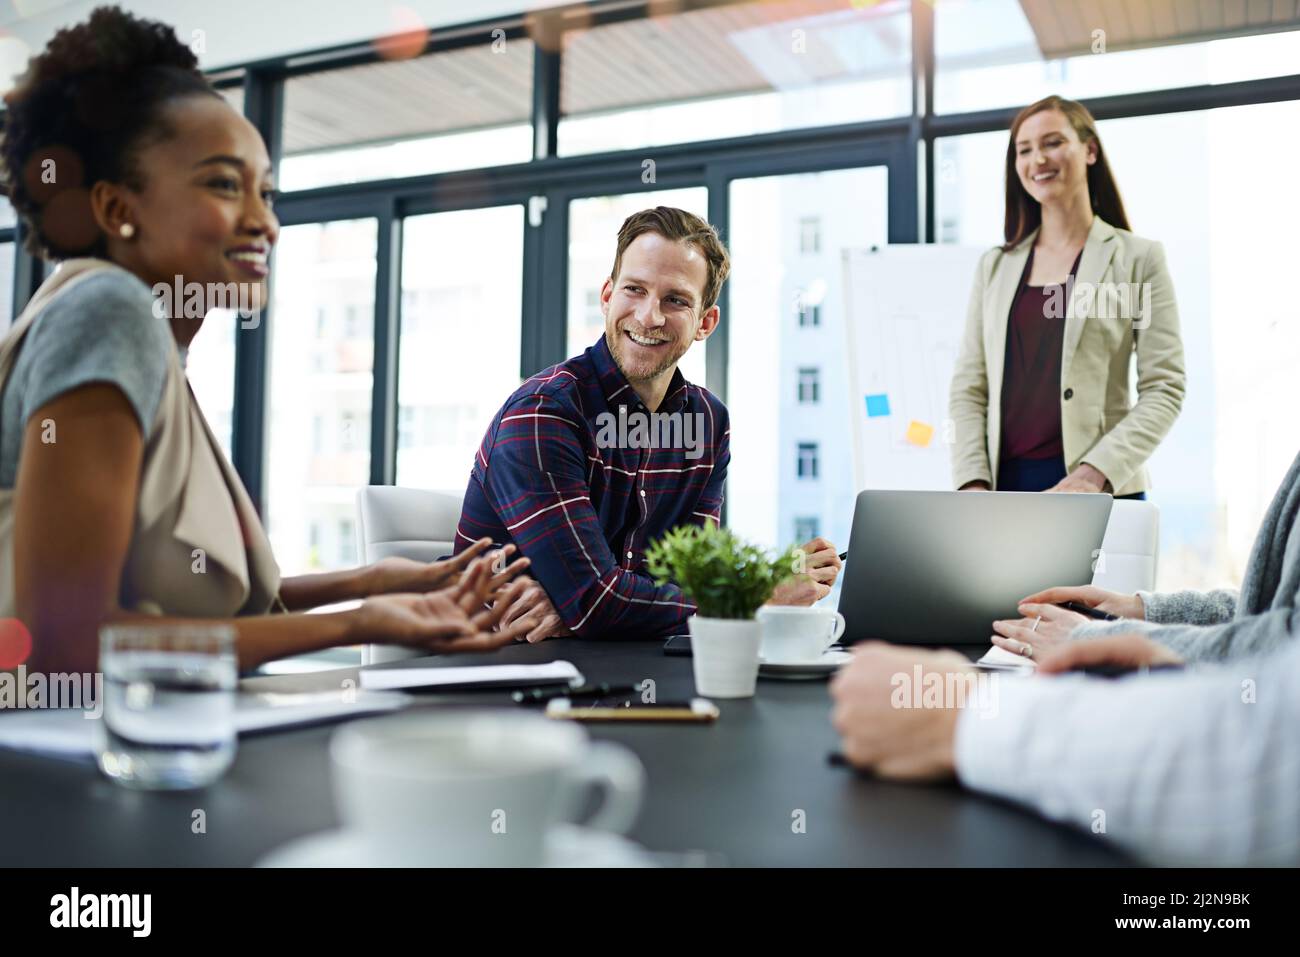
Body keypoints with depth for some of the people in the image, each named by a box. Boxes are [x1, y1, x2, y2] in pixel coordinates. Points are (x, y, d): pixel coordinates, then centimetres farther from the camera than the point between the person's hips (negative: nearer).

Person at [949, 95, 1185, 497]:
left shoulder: (1138, 258, 4)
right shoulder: (995, 266, 12)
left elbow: (1163, 390, -3)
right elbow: (967, 389, 7)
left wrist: (1094, 473, -15)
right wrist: (973, 484, -6)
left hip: (1100, 493, -2)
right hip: (1005, 484, 3)